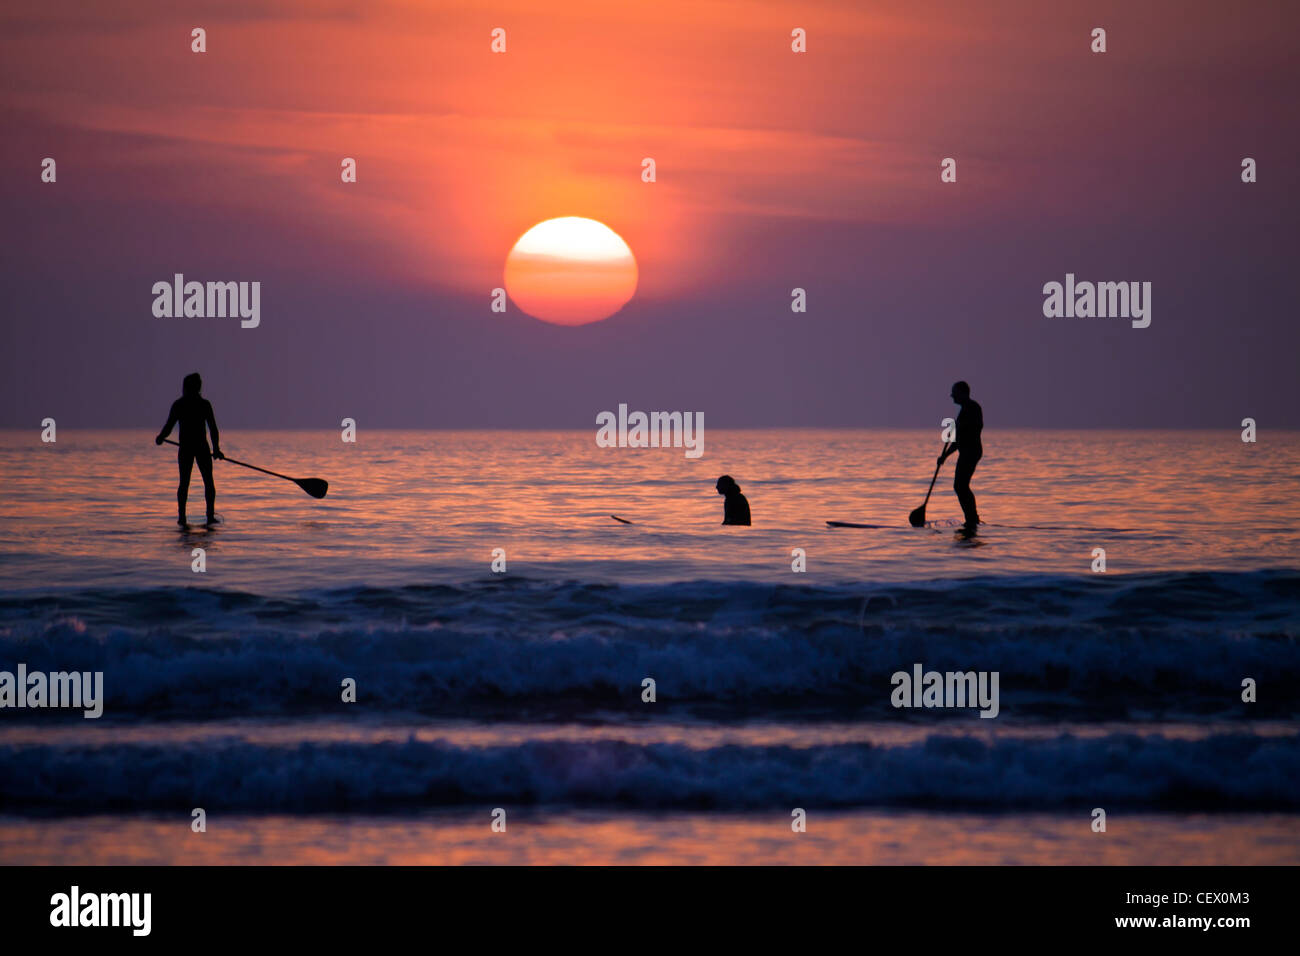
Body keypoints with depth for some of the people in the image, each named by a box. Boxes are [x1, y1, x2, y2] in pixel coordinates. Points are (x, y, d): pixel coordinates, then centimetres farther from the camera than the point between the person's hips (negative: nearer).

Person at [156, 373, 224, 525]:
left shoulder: (178, 404, -2)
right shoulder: (205, 404, -1)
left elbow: (168, 426, -2)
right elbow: (213, 428, 0)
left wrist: (160, 438, 15)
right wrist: (216, 448, 6)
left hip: (185, 448, 0)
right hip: (202, 447, 0)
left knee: (184, 482, 5)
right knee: (208, 481, 6)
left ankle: (182, 516, -1)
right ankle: (210, 515, -1)